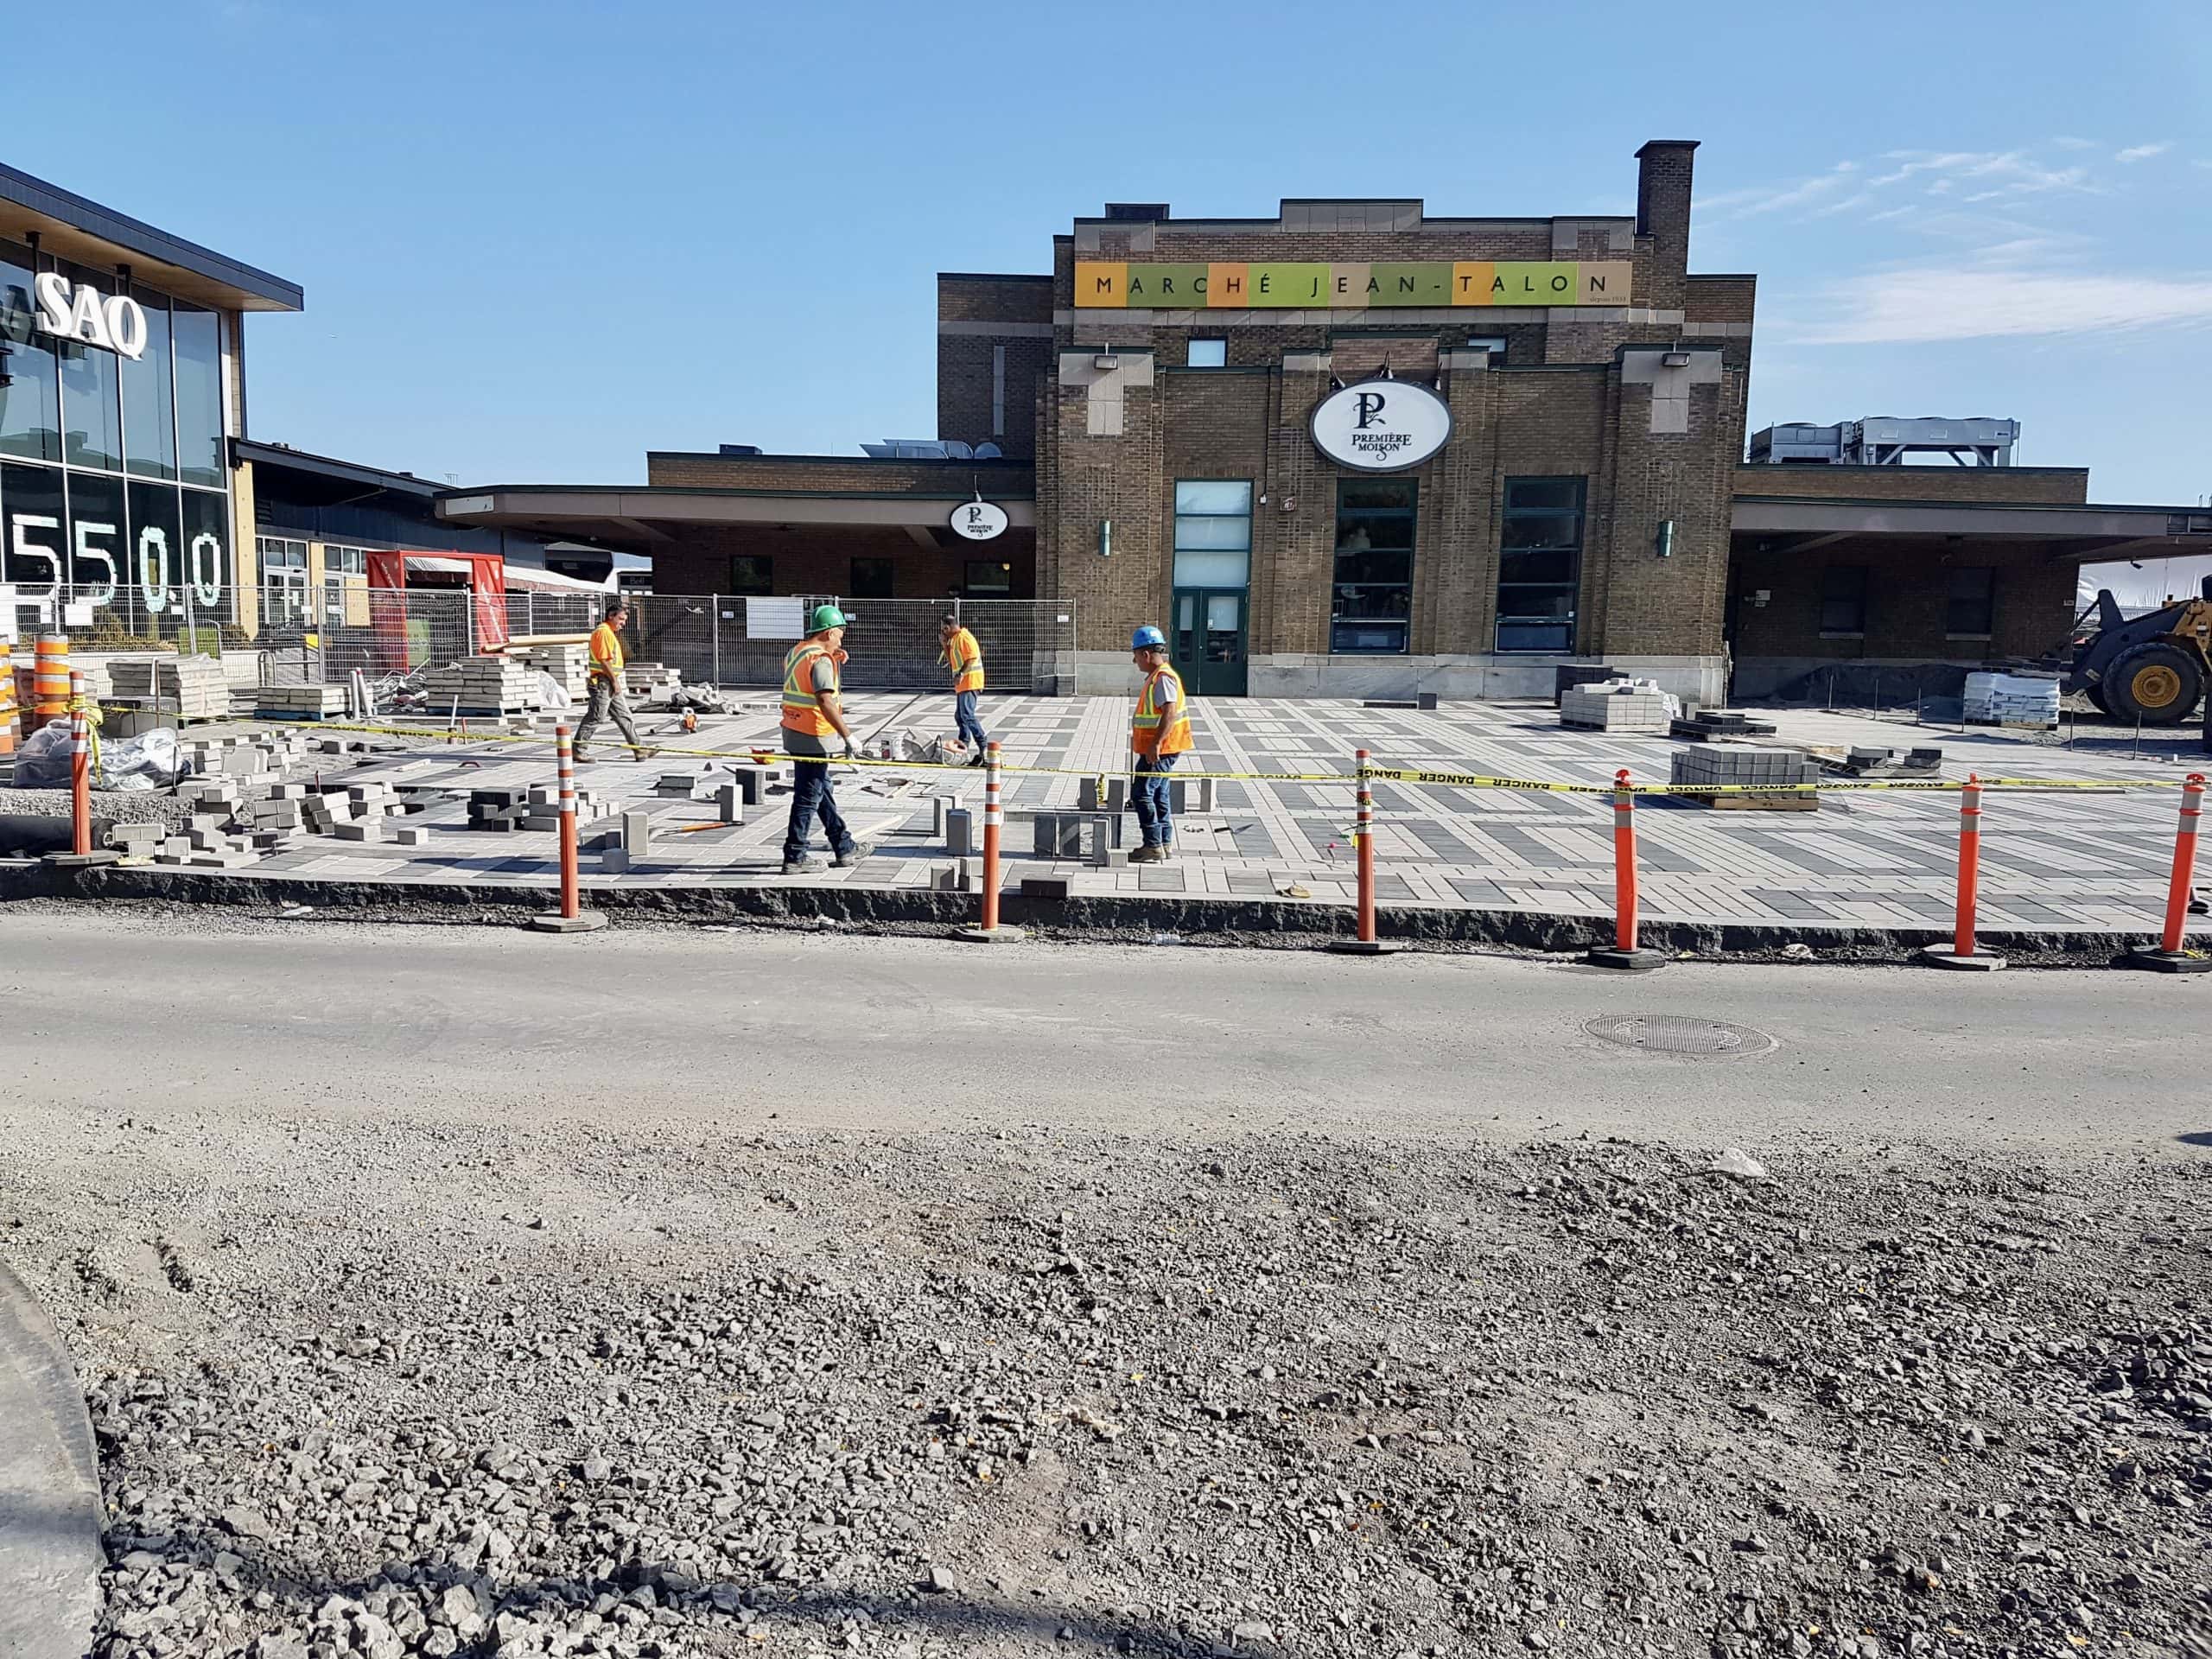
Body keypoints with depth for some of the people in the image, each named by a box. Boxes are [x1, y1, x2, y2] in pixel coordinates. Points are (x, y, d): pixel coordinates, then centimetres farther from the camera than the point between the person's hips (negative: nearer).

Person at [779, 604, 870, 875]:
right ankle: (795, 857, 2)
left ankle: (845, 848, 28)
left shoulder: (796, 652, 12)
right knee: (809, 797, -3)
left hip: (794, 731, 10)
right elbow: (825, 702, -26)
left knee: (823, 791, 17)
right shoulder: (821, 660, -17)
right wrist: (848, 736, -26)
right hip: (813, 738, -10)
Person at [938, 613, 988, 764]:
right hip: (962, 684, 11)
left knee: (967, 716, -17)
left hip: (969, 682, -11)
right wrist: (945, 643, 14)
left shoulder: (964, 637, -11)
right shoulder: (955, 639, 20)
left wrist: (960, 674, -26)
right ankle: (963, 747, 25)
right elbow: (950, 660, 23)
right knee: (959, 717, 16)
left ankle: (984, 748, -20)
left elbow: (972, 658, -21)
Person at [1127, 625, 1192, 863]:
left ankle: (1153, 846, -7)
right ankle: (1165, 844, 21)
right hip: (1158, 749, 11)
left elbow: (1170, 712, -26)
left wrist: (1156, 743, -30)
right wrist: (1138, 737, 30)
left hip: (1160, 750, -11)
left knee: (1142, 792, -10)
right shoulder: (1155, 677, 15)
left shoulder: (1163, 678, -17)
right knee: (1158, 794, 15)